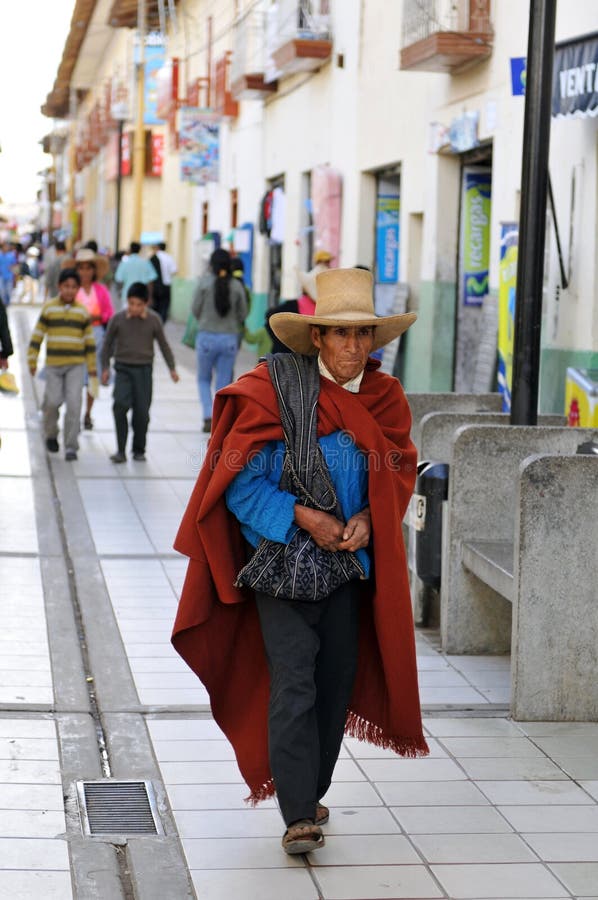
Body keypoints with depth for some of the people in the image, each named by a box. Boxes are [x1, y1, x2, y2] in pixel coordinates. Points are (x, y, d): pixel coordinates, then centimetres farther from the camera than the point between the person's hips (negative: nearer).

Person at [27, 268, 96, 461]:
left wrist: (91, 365, 11)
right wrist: (32, 359, 1)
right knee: (52, 401, -2)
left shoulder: (82, 311, 5)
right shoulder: (48, 308, 1)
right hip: (53, 364, 0)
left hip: (76, 365, 0)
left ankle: (71, 447, -1)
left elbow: (89, 340, 11)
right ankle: (51, 435, 27)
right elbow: (37, 335, 4)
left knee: (74, 404, -7)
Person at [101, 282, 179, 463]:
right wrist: (105, 368, 9)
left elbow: (163, 344, 9)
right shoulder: (118, 319, -2)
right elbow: (108, 343, 9)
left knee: (142, 411, -1)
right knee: (120, 405, -17)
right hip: (123, 368, -1)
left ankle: (139, 450, 15)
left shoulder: (153, 320, -1)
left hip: (144, 368, 1)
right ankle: (121, 450, -12)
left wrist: (172, 368, 8)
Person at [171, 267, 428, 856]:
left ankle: (310, 794, 26)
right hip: (281, 558, -5)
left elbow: (399, 478, 10)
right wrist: (302, 517, -18)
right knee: (293, 681, -12)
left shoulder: (385, 399, 2)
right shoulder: (274, 389, -13)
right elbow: (238, 477, -11)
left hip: (347, 561, 5)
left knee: (338, 679, 9)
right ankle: (298, 816, -11)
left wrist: (367, 519, -9)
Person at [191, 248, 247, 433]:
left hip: (207, 336, -1)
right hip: (230, 339, 1)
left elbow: (195, 309, -3)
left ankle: (208, 416, -1)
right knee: (224, 384, 10)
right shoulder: (237, 286, -3)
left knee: (204, 379, 16)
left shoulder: (205, 282, -9)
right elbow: (243, 314, 3)